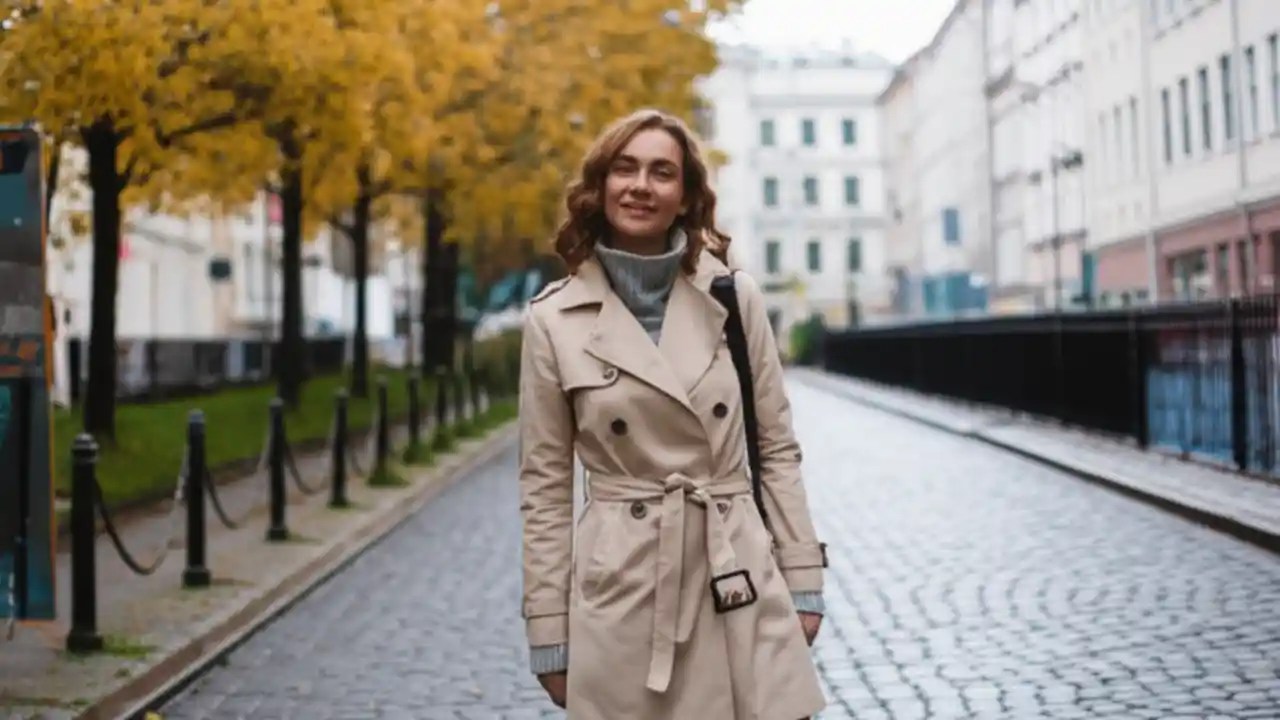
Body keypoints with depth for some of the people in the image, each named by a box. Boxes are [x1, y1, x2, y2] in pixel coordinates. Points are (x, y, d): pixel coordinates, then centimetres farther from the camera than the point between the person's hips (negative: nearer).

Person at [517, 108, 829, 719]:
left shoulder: (734, 296, 3)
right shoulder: (554, 318, -1)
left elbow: (776, 448, 7)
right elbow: (544, 485, 1)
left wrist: (803, 578, 3)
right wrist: (550, 630, 0)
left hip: (740, 585, 1)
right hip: (623, 589, -1)